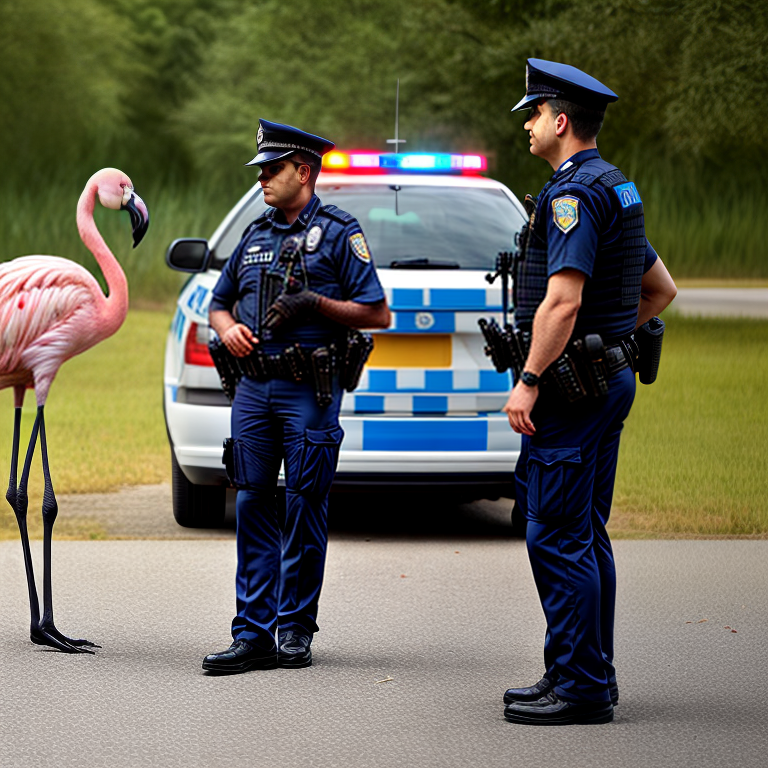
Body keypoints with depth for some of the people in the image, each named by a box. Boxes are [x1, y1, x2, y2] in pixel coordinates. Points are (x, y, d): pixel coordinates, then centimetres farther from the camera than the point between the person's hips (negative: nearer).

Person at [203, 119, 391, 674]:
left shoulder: (339, 233, -1)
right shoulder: (256, 236, 16)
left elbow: (378, 314, -4)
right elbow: (219, 304, 25)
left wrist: (314, 303, -15)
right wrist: (228, 328, 2)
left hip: (309, 392, -5)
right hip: (254, 388, 5)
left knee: (305, 512, -1)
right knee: (253, 508, 2)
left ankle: (295, 628, 7)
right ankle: (253, 633, 3)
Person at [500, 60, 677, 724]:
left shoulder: (573, 193, -16)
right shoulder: (615, 189, 16)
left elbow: (562, 302, -24)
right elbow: (662, 289, 24)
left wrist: (528, 382, -21)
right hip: (610, 378, 10)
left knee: (557, 537, -8)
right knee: (585, 537, 14)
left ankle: (580, 689, -7)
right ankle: (590, 677, 19)